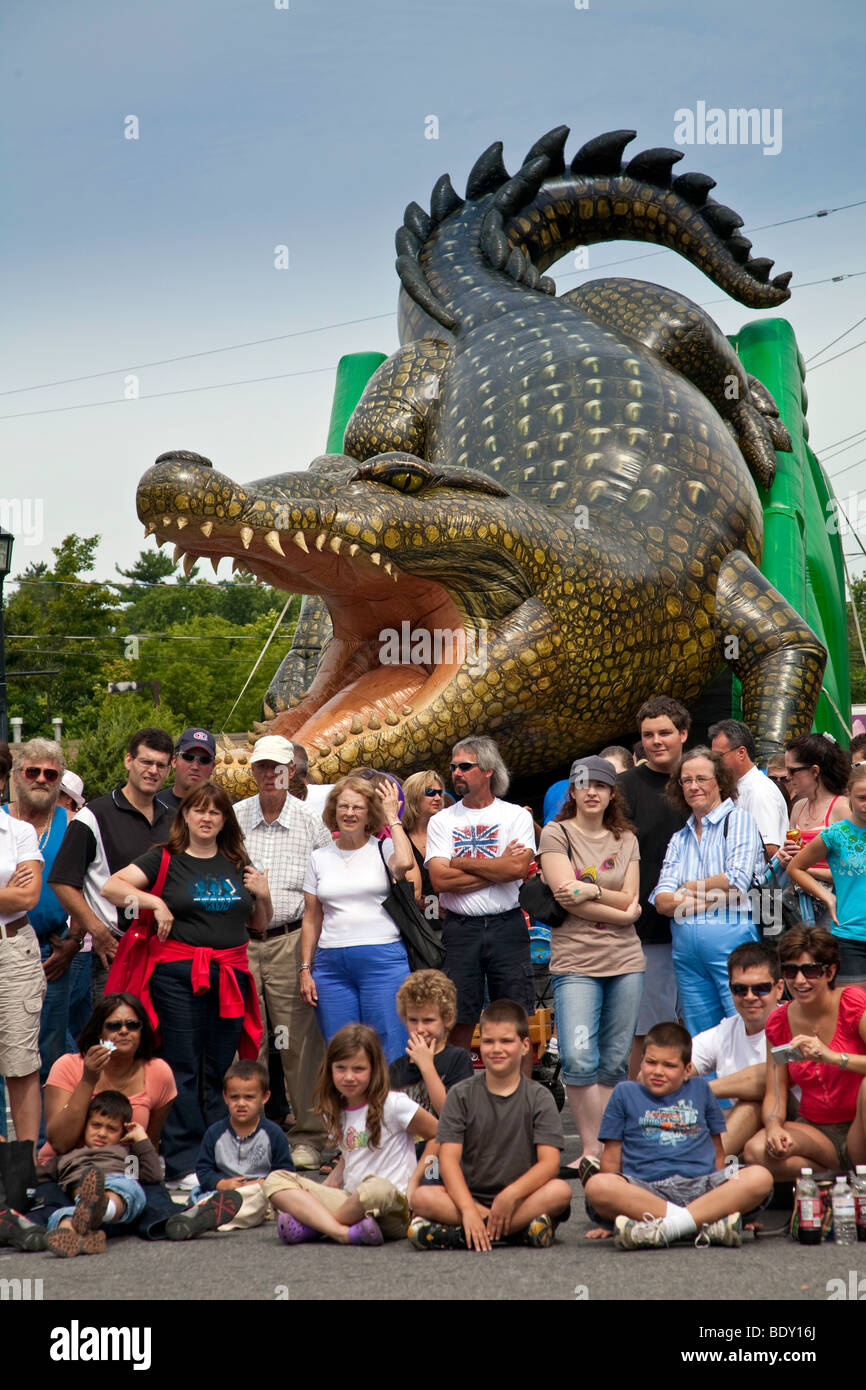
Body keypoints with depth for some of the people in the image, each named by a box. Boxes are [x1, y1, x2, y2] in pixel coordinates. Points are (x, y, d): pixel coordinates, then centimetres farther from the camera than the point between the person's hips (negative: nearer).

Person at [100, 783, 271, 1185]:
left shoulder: (237, 864, 15)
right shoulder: (165, 860, 2)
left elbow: (259, 924, 22)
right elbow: (111, 886, -9)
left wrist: (263, 896, 3)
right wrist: (155, 902, -16)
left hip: (230, 974, 4)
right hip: (179, 974, -4)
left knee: (220, 1072, 7)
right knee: (184, 1070, -3)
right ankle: (183, 1163, -1)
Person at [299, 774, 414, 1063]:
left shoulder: (383, 849, 4)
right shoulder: (319, 858, 14)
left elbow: (404, 863, -21)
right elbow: (311, 919, 16)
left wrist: (392, 817, -7)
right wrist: (305, 970, 9)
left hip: (383, 960, -3)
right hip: (332, 964, 3)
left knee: (389, 1056, -6)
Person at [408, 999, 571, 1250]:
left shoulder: (539, 1098, 2)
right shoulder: (461, 1095, 4)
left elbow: (549, 1162, -10)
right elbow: (448, 1159, -6)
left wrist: (510, 1195, -27)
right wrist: (469, 1210, -22)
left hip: (521, 1197, 0)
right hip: (469, 1196, 0)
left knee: (560, 1191, -31)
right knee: (422, 1197, -27)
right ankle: (521, 1228, -30)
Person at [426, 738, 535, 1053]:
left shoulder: (517, 816, 4)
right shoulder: (441, 821, 7)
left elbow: (518, 868, -13)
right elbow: (440, 881, -7)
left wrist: (461, 863, -6)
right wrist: (497, 868, -7)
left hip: (507, 925, -1)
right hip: (460, 929, 1)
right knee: (458, 1022, 2)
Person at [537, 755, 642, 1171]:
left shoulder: (626, 840, 14)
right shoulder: (556, 833, 3)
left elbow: (630, 899, 4)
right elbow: (567, 897, -8)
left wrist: (592, 891, -12)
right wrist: (621, 912, -4)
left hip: (626, 961, 4)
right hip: (575, 961, -4)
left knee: (614, 1062, 3)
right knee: (579, 1059, -15)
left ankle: (603, 1147, 9)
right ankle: (590, 1149, -6)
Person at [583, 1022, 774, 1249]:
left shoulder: (700, 1089, 19)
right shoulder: (625, 1093, 15)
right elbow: (612, 1157, 12)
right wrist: (610, 1221, 7)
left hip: (700, 1186, 2)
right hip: (646, 1191, -2)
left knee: (760, 1178, -26)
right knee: (597, 1186, -34)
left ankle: (662, 1229, -38)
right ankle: (708, 1223, -40)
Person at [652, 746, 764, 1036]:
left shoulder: (738, 820, 4)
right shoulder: (680, 839, 18)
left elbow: (738, 882, -10)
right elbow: (662, 901, 6)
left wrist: (687, 889, 2)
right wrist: (713, 898, -10)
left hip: (729, 938, -6)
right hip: (686, 948, 6)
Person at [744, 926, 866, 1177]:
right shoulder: (778, 1022, 3)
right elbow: (775, 1093, 2)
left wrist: (832, 1057, -34)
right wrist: (773, 1126, -19)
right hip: (816, 1131, 4)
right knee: (757, 1150, -25)